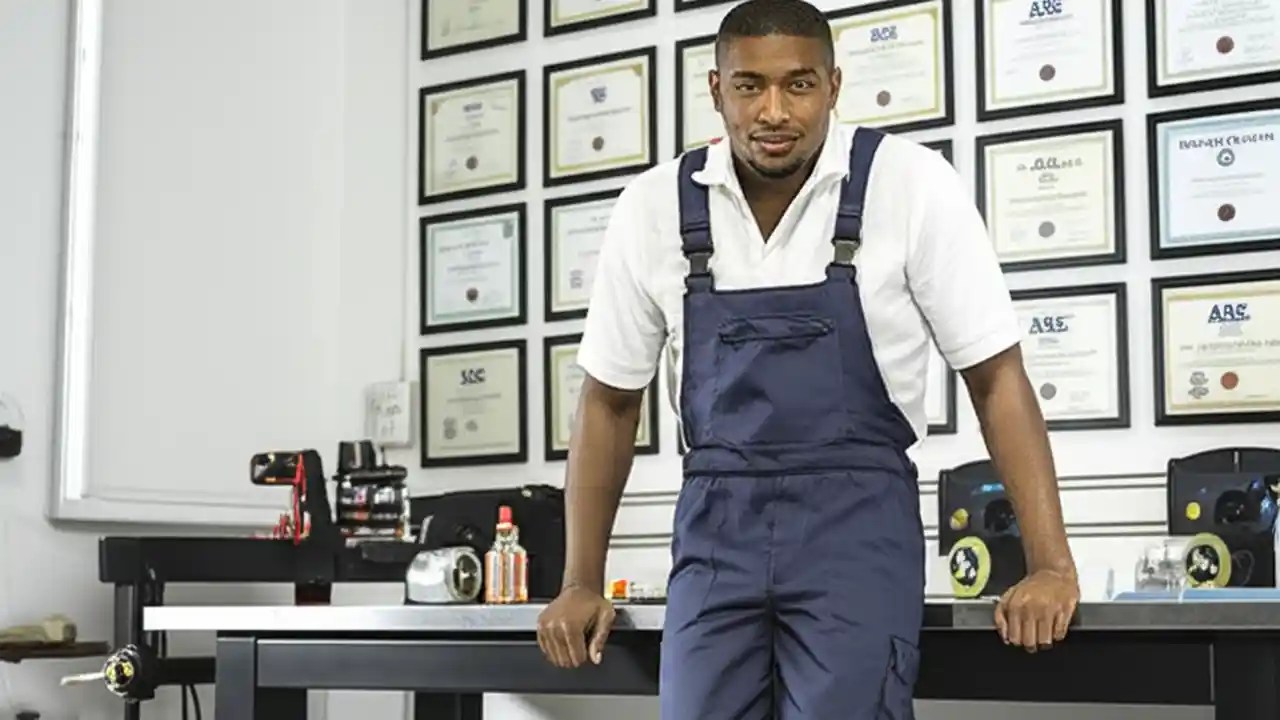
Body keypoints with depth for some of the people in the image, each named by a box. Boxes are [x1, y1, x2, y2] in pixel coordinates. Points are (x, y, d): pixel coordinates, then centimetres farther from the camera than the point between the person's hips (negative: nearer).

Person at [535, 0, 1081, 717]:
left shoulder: (911, 184, -8)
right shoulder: (655, 206, 0)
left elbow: (996, 377, -5)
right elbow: (611, 400, 9)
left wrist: (1051, 565, -12)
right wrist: (583, 584, 10)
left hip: (859, 523, -2)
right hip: (716, 524, 3)